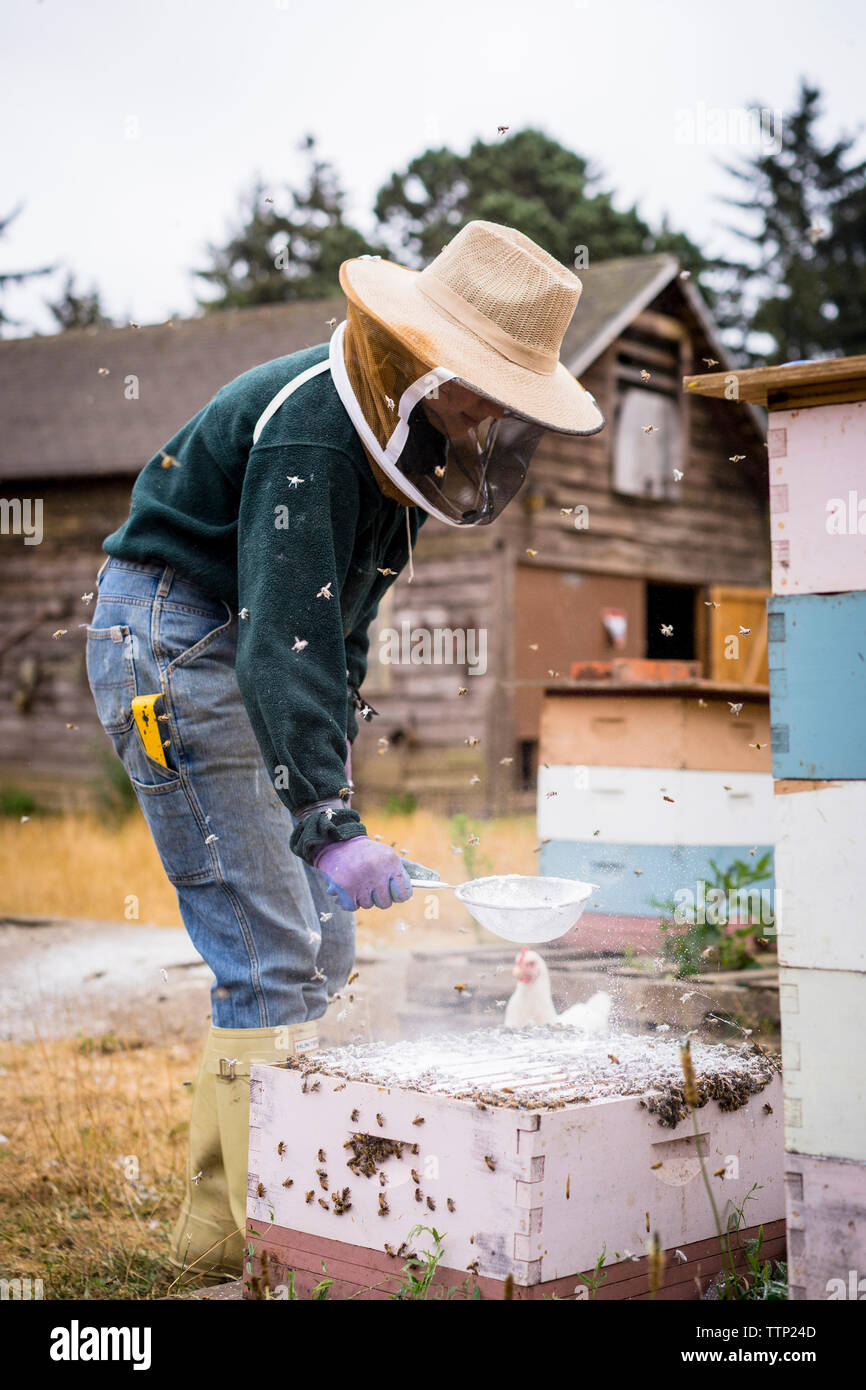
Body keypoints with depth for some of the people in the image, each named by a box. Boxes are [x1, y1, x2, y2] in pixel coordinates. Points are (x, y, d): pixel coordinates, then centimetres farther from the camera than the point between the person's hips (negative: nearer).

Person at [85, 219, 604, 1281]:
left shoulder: (395, 426, 5)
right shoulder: (307, 433, -24)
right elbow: (284, 642, -32)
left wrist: (333, 748, 15)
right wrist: (329, 822, -38)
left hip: (253, 662, 9)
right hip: (172, 647, -9)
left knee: (320, 947, 8)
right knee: (270, 960, -13)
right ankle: (233, 1231, -3)